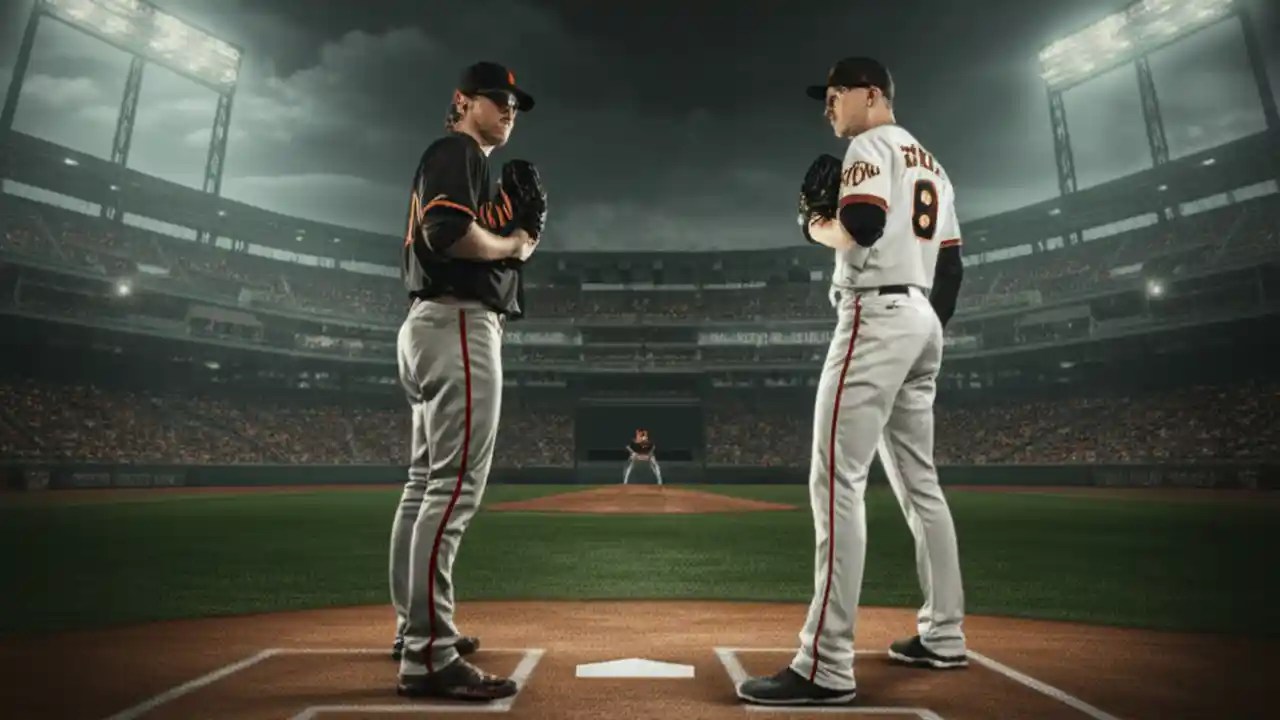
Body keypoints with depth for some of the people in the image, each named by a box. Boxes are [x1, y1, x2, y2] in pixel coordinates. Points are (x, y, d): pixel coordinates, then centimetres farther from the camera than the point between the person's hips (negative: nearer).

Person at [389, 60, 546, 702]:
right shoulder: (455, 151, -3)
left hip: (436, 324, 11)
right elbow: (448, 232, -23)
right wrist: (513, 244, -7)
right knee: (455, 486, -14)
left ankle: (416, 627, 25)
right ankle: (428, 657, -11)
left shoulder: (466, 163, 27)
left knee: (426, 483, 13)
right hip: (458, 324, -11)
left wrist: (518, 229, 10)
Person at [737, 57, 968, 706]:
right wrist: (929, 332, 21)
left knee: (836, 482, -15)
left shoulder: (871, 145, -2)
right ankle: (943, 635, 22)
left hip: (878, 317, -10)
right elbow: (951, 264, 21)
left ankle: (826, 668, -17)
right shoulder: (931, 163, 25)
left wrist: (816, 227, -1)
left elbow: (862, 226, -21)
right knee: (918, 481, 14)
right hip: (923, 319, 10)